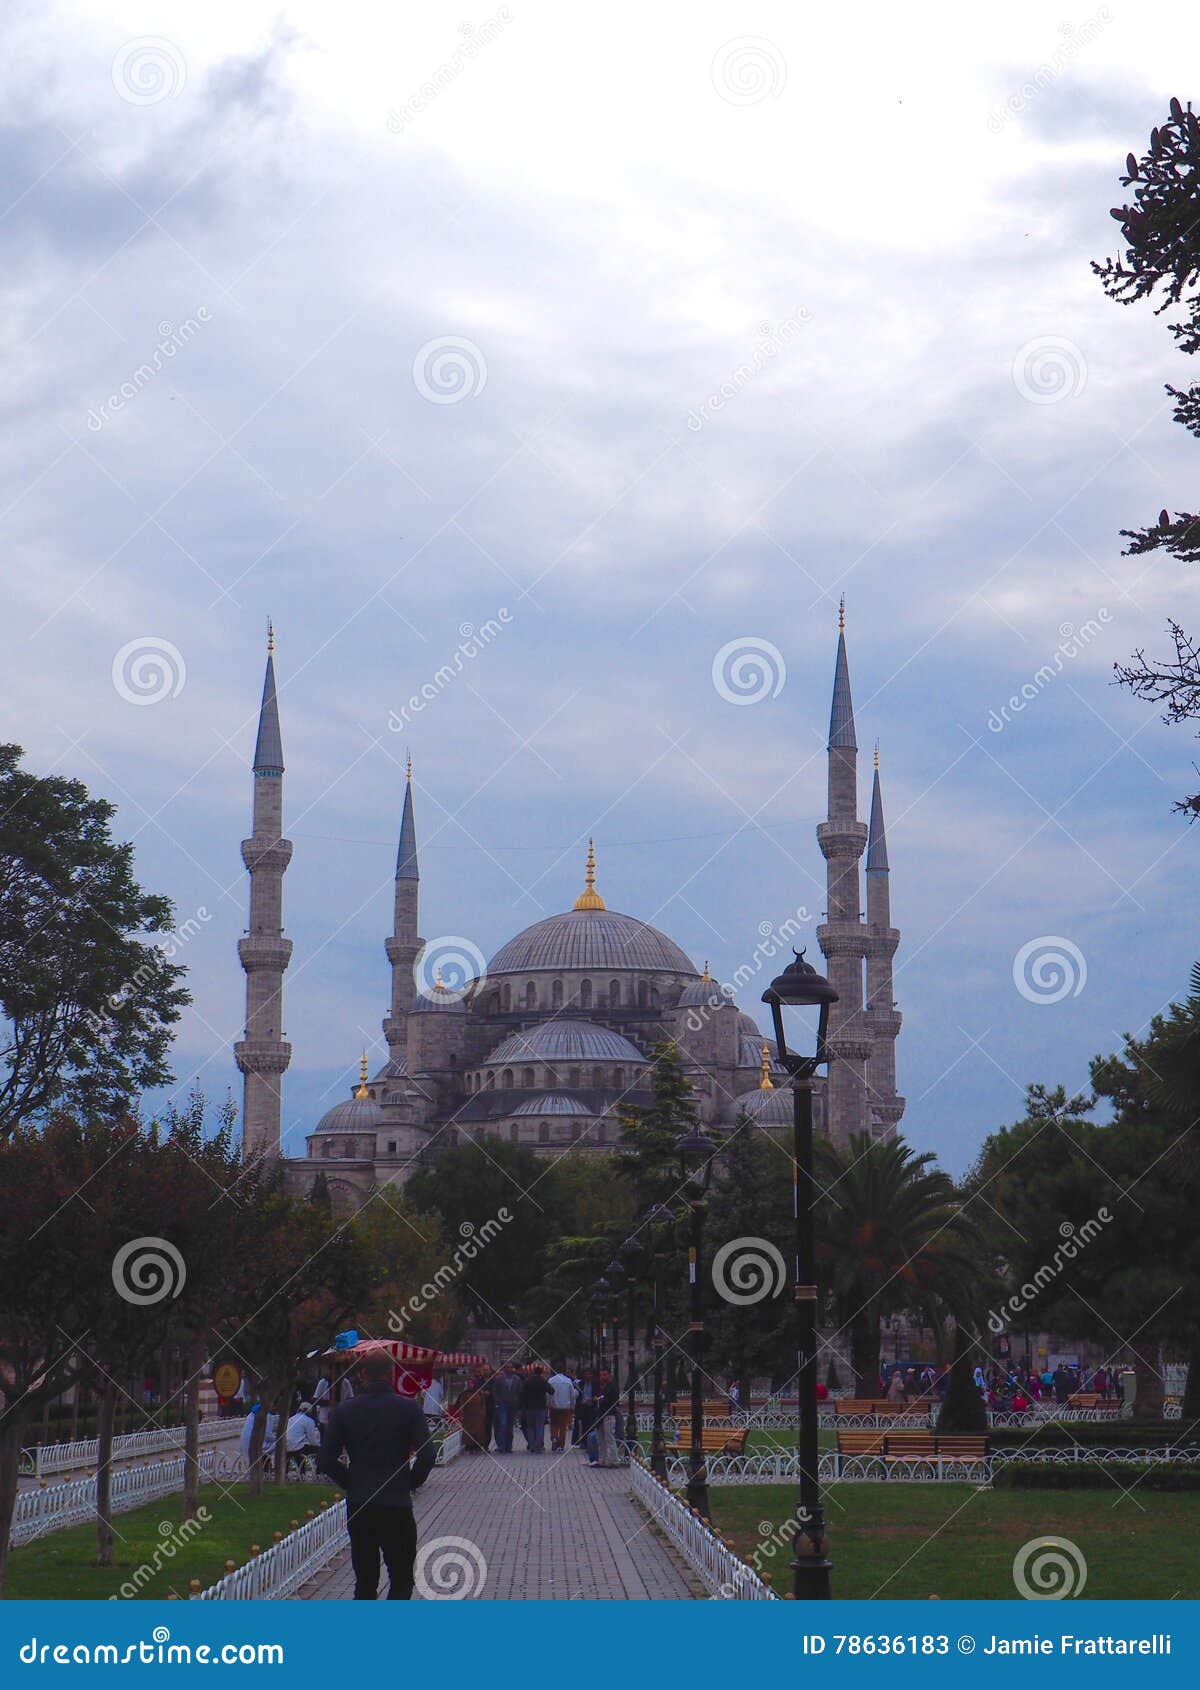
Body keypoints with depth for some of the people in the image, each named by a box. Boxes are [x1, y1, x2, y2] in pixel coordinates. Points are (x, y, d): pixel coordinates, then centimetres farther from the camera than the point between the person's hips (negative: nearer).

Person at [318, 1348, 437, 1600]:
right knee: (401, 1579, 5)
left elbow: (326, 1461, -2)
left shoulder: (344, 1410, 2)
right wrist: (409, 1484, 5)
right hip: (397, 1506, -3)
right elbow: (427, 1456, -11)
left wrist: (351, 1483, 11)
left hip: (357, 1507, 3)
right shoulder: (408, 1408, -4)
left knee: (364, 1581, 12)